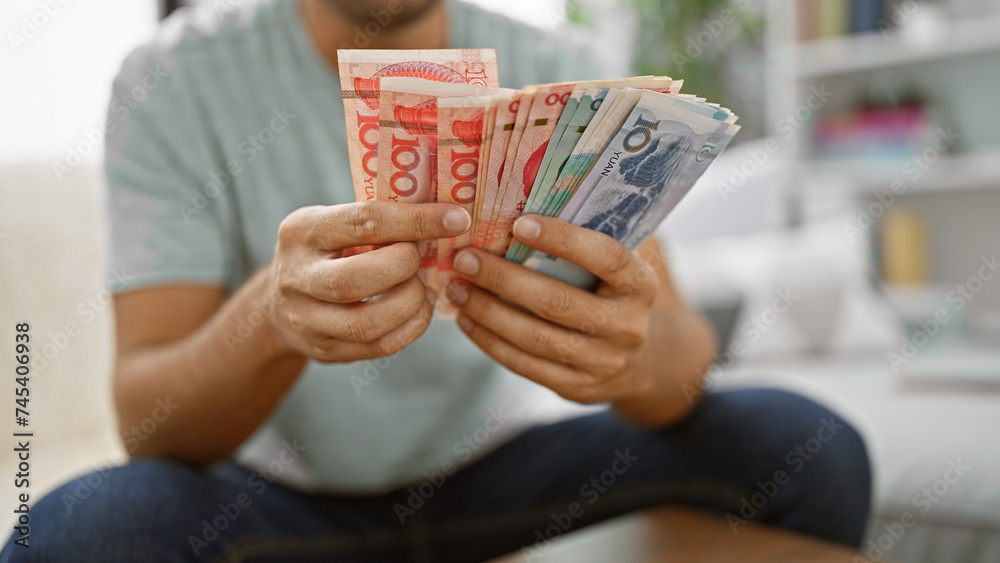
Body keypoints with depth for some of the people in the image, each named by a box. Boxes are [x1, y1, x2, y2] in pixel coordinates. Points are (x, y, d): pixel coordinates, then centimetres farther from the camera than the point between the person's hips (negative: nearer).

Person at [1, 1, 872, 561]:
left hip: (500, 470, 2)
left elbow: (682, 351, -14)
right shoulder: (175, 82, -11)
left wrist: (643, 355, -39)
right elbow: (146, 422, -18)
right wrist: (270, 318, -41)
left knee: (802, 450, -19)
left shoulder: (557, 74, -6)